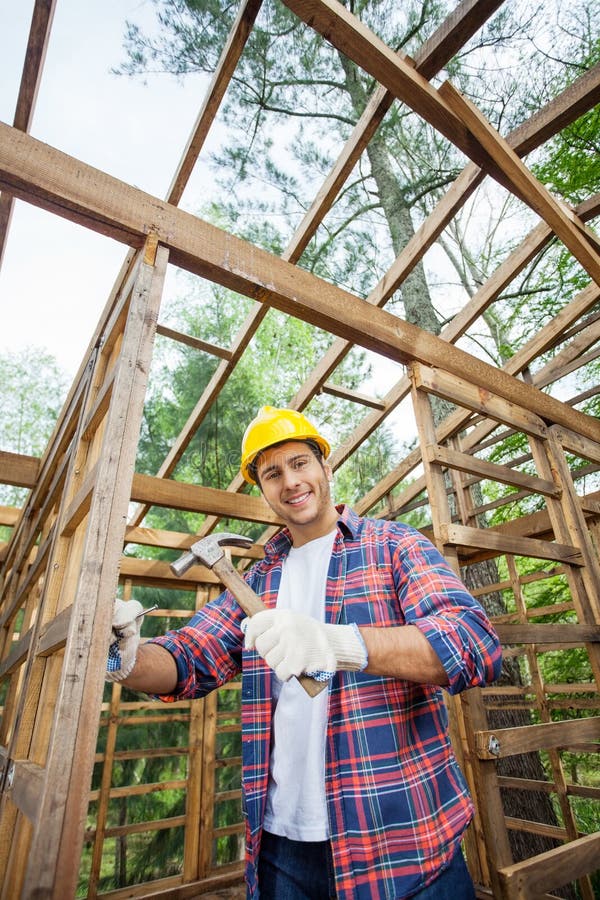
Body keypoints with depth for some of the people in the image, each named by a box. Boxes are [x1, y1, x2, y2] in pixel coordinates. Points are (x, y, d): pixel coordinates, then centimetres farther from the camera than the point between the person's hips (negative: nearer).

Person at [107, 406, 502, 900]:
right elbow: (190, 660, 3)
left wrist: (339, 643, -37)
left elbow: (476, 642, -21)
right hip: (283, 840, 5)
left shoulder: (395, 545, -8)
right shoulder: (260, 580, 7)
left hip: (402, 840, -4)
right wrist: (128, 658, -21)